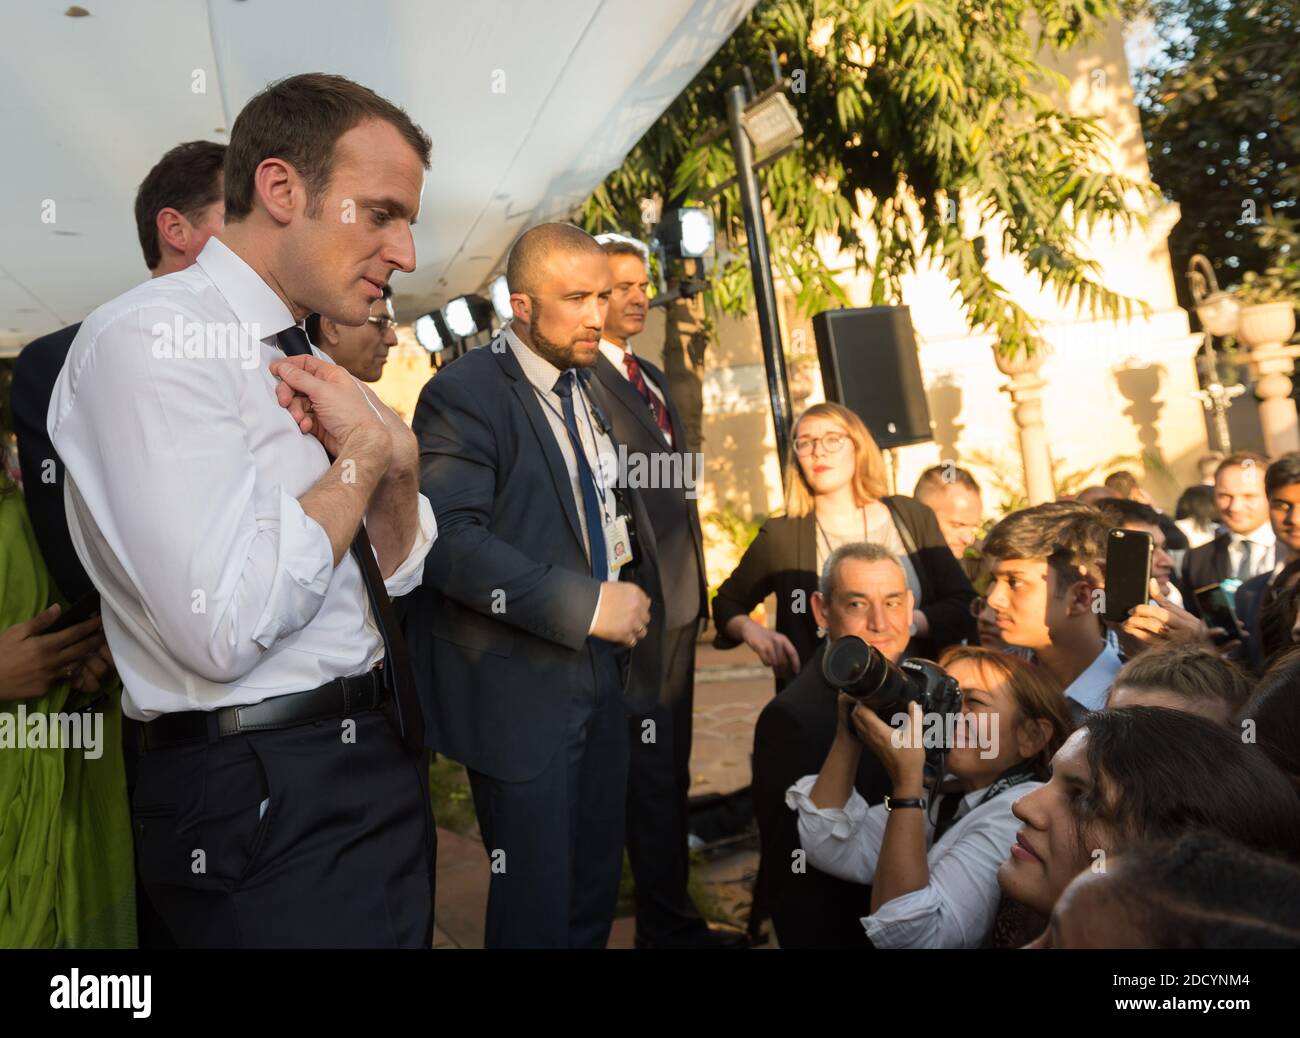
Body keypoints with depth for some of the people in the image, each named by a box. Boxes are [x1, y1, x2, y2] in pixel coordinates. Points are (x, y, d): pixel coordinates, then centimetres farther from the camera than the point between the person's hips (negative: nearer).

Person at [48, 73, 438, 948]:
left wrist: (398, 461, -6)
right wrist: (364, 451, -15)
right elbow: (227, 625, -29)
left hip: (376, 759, 9)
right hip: (273, 803, -8)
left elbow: (395, 570, 14)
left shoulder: (297, 358, 10)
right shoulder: (152, 336, -16)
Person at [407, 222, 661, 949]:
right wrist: (584, 605, -23)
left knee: (597, 888, 20)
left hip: (603, 671, 7)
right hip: (523, 684, -7)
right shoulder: (464, 392, -14)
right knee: (536, 905, 7)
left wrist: (632, 596, 7)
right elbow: (450, 540, -25)